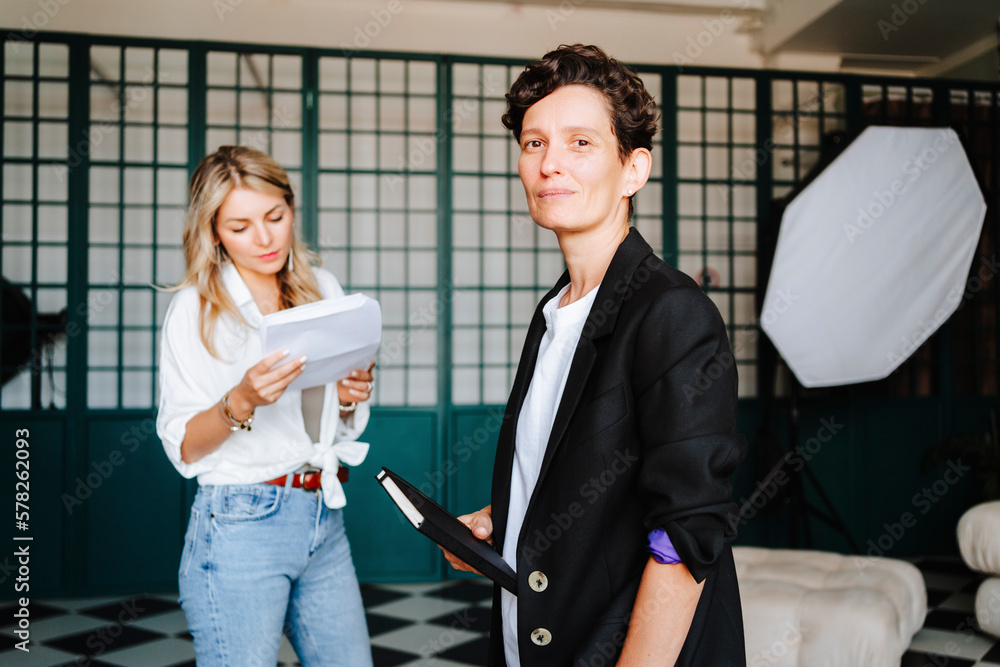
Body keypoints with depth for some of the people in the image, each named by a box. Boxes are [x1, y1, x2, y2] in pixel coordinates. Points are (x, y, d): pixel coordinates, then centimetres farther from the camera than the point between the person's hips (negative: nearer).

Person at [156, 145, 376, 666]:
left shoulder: (323, 289, 8)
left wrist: (351, 397, -5)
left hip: (324, 517, 5)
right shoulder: (194, 309, -6)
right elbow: (183, 448, -7)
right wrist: (240, 403, -24)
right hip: (240, 525, -4)